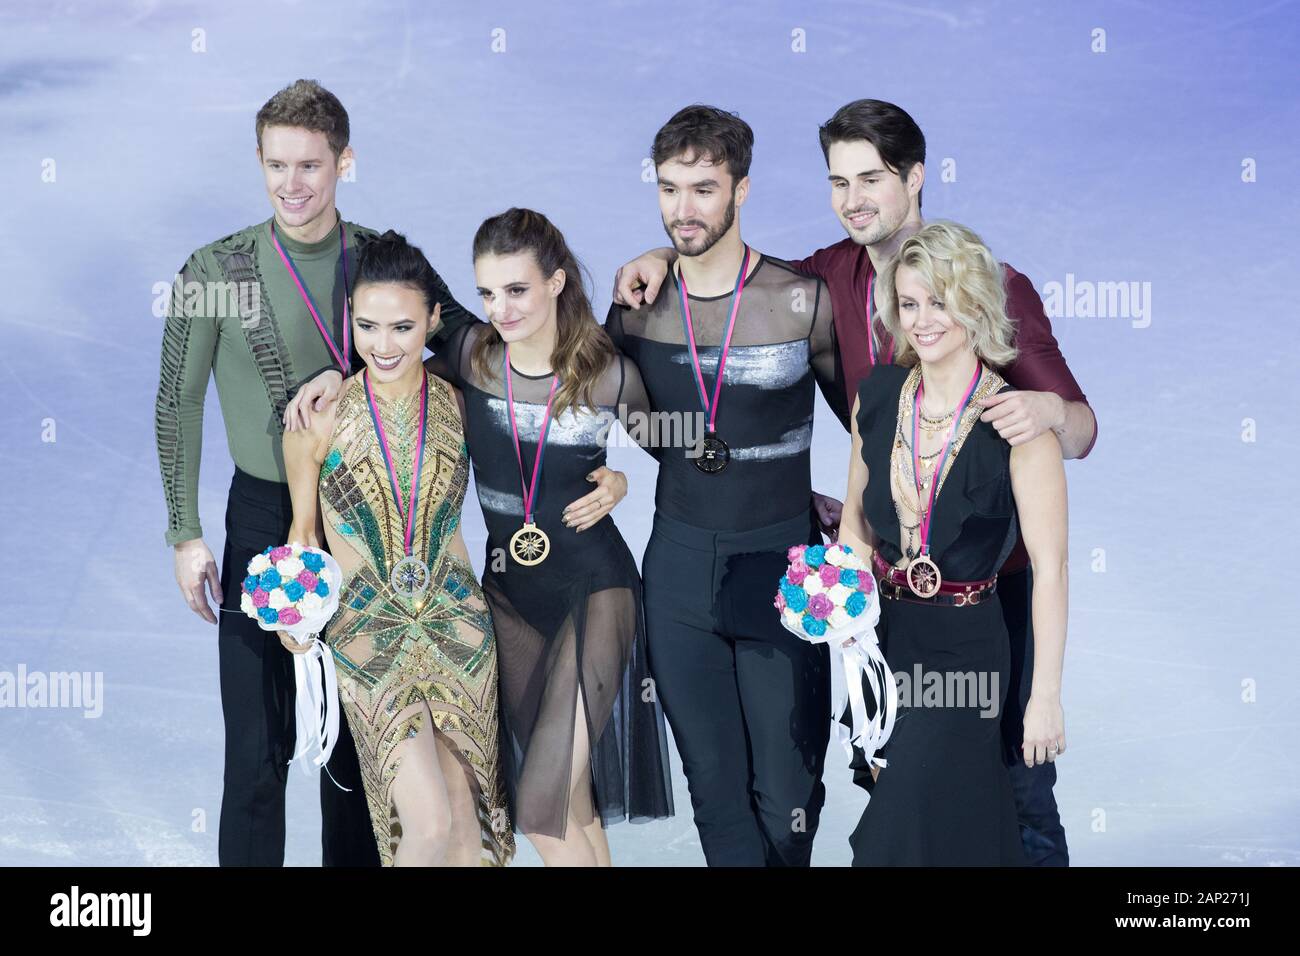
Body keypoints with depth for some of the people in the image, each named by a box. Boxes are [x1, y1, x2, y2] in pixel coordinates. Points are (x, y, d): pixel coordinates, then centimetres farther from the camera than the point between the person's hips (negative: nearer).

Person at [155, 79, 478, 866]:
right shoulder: (217, 270, -7)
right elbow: (179, 404, -1)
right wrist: (186, 535, -4)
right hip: (266, 516, -2)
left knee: (359, 736, 14)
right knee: (259, 747, -1)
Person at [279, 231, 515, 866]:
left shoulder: (460, 403, -2)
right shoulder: (319, 417, -7)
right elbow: (304, 528, 5)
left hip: (457, 624, 3)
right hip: (369, 633, -2)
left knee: (466, 821, 6)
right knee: (428, 824, -13)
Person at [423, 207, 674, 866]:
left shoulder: (611, 376, -12)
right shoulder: (472, 354, -6)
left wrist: (622, 479, -8)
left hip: (594, 587, -4)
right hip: (508, 586, 4)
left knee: (540, 808, -9)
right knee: (571, 800, 12)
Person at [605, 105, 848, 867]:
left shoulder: (802, 300, -8)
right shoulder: (638, 307, 1)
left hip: (780, 566, -3)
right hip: (679, 565, 3)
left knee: (785, 790, -1)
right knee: (715, 784, 9)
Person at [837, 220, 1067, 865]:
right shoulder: (877, 397, 1)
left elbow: (1050, 568, -16)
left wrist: (1046, 696, -18)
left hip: (966, 643, -5)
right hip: (884, 633, 5)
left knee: (899, 833, -5)